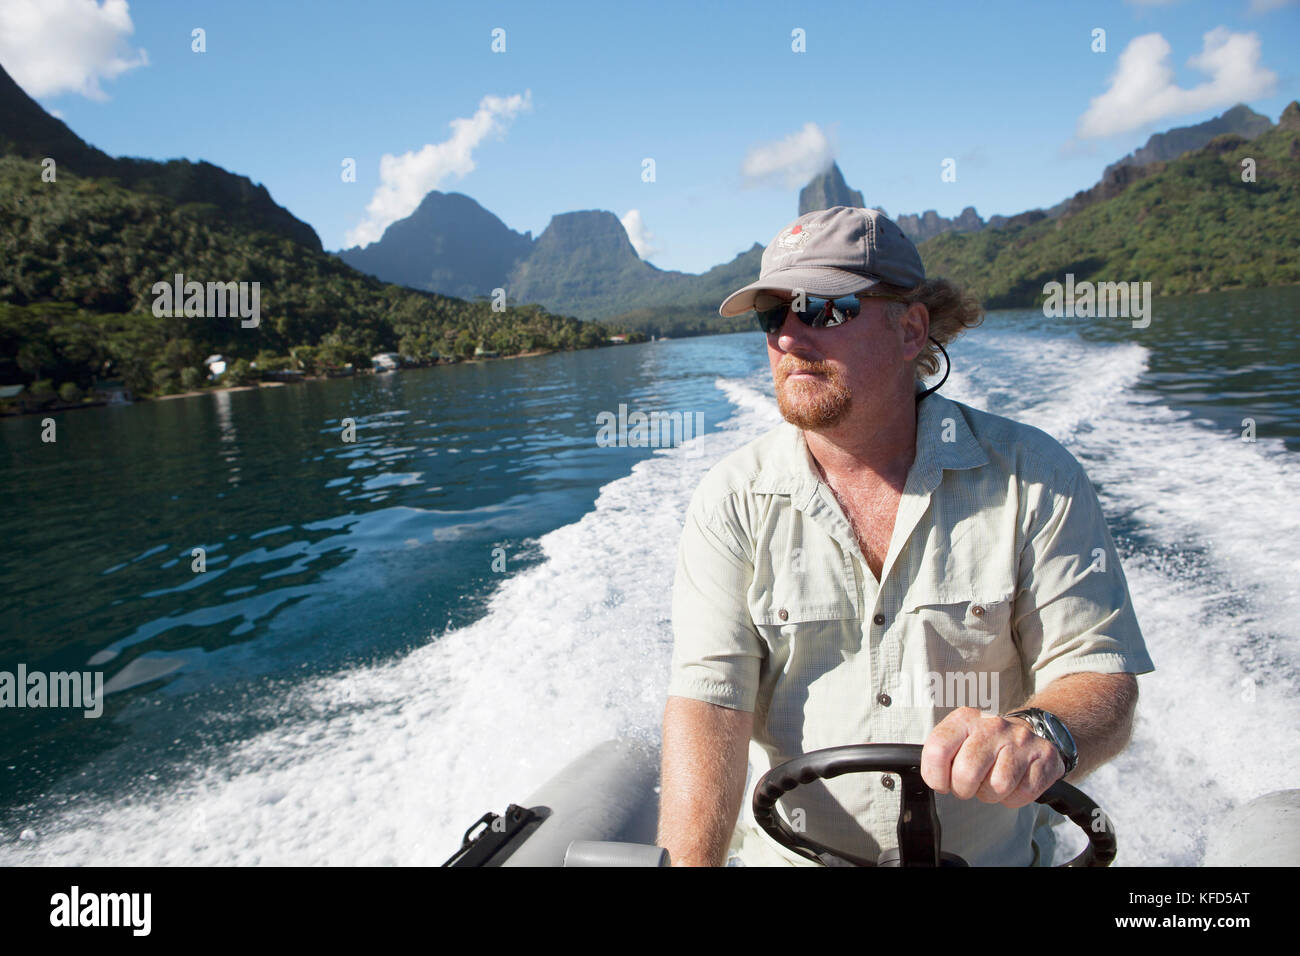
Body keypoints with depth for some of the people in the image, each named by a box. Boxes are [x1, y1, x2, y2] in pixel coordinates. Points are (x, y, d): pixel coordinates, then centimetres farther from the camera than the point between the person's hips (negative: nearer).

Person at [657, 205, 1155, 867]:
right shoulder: (732, 501, -5)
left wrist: (1042, 734, -29)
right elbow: (709, 698, -12)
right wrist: (689, 860, -26)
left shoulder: (1034, 478, -5)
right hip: (790, 855, 0)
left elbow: (1101, 675, -8)